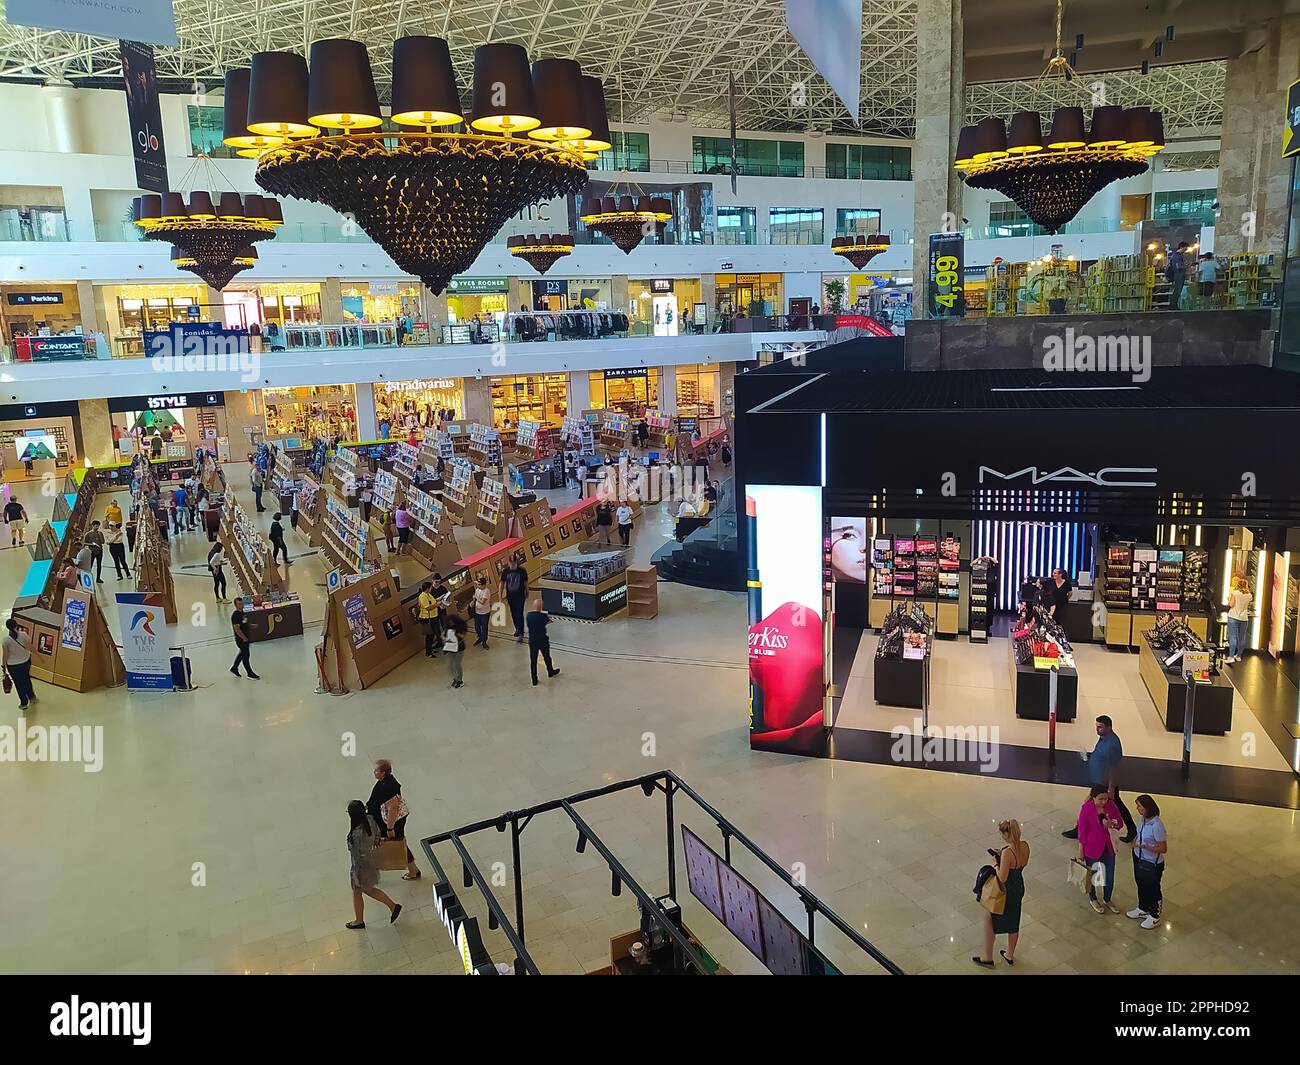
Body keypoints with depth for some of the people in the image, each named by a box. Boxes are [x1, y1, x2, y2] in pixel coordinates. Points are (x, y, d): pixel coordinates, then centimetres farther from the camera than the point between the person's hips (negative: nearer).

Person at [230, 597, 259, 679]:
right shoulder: (235, 615, -23)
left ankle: (234, 668, 38)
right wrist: (244, 638, -19)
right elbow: (237, 629, -25)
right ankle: (250, 674, 14)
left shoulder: (242, 612, 6)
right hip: (241, 639, -9)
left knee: (242, 653, 22)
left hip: (245, 637, 9)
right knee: (245, 655, 3)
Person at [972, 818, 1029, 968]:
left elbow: (1002, 878, -28)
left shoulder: (1007, 852, -33)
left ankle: (987, 958, 25)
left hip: (1006, 892, -7)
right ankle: (1010, 955, 44)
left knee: (988, 919, 15)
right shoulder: (1024, 846, -11)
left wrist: (997, 861, -13)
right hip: (1019, 888, 7)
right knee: (1013, 923, 25)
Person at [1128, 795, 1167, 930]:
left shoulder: (1157, 825, -31)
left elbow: (1163, 848, -26)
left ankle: (1154, 917, 35)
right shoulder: (1142, 819, -7)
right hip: (1139, 858, 8)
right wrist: (1135, 842, 0)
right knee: (1141, 885, 26)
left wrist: (1144, 846, -32)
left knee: (1153, 889, 14)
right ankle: (1142, 909, 48)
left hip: (1152, 864, -8)